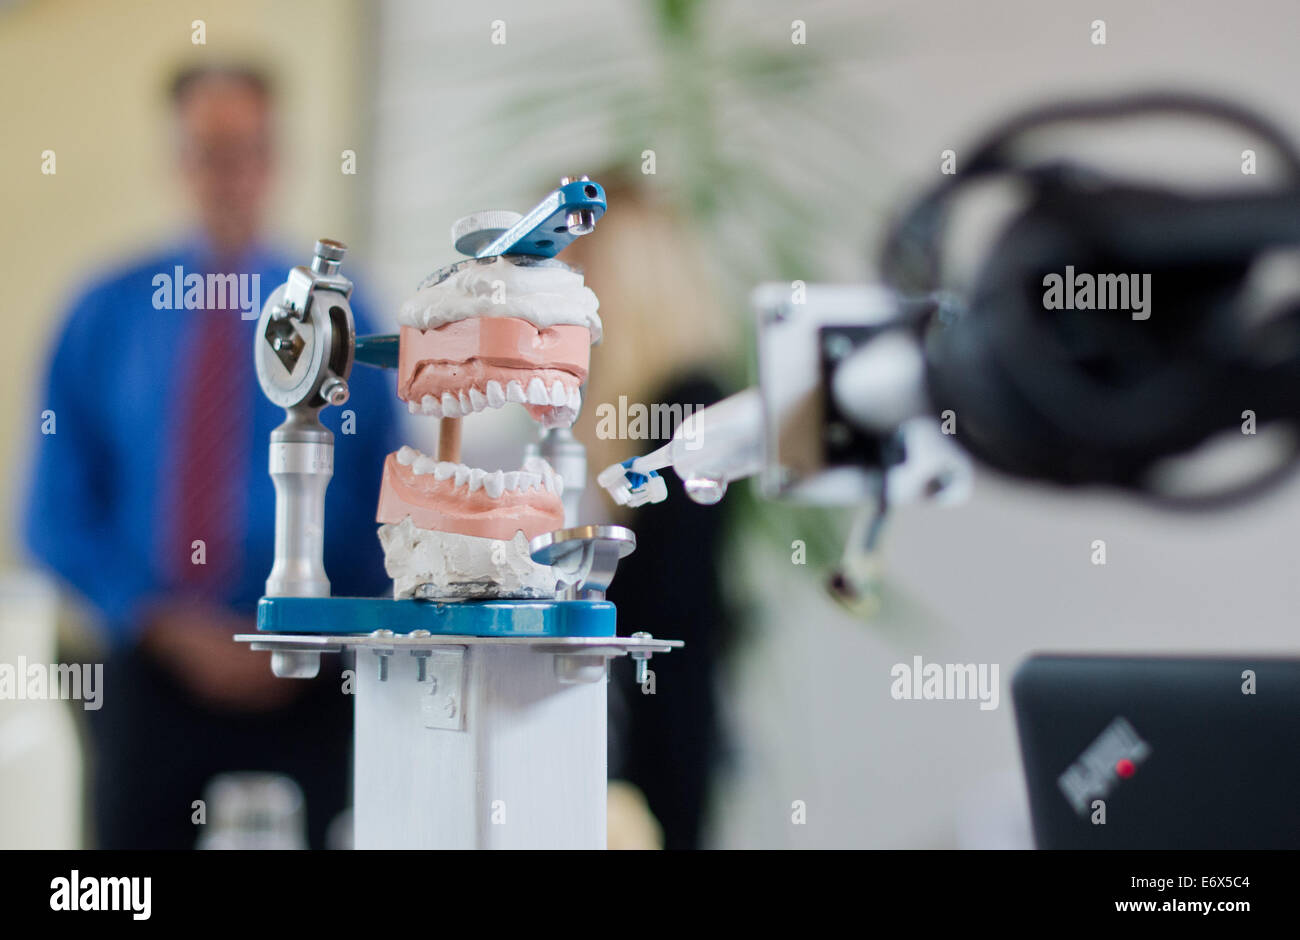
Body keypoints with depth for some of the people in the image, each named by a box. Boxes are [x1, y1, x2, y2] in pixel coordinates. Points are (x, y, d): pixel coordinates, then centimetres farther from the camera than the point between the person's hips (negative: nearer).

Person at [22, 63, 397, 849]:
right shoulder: (106, 316, 4)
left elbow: (383, 511, 4)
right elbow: (60, 515, 3)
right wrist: (168, 625, -9)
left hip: (302, 687, 0)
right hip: (151, 672, 1)